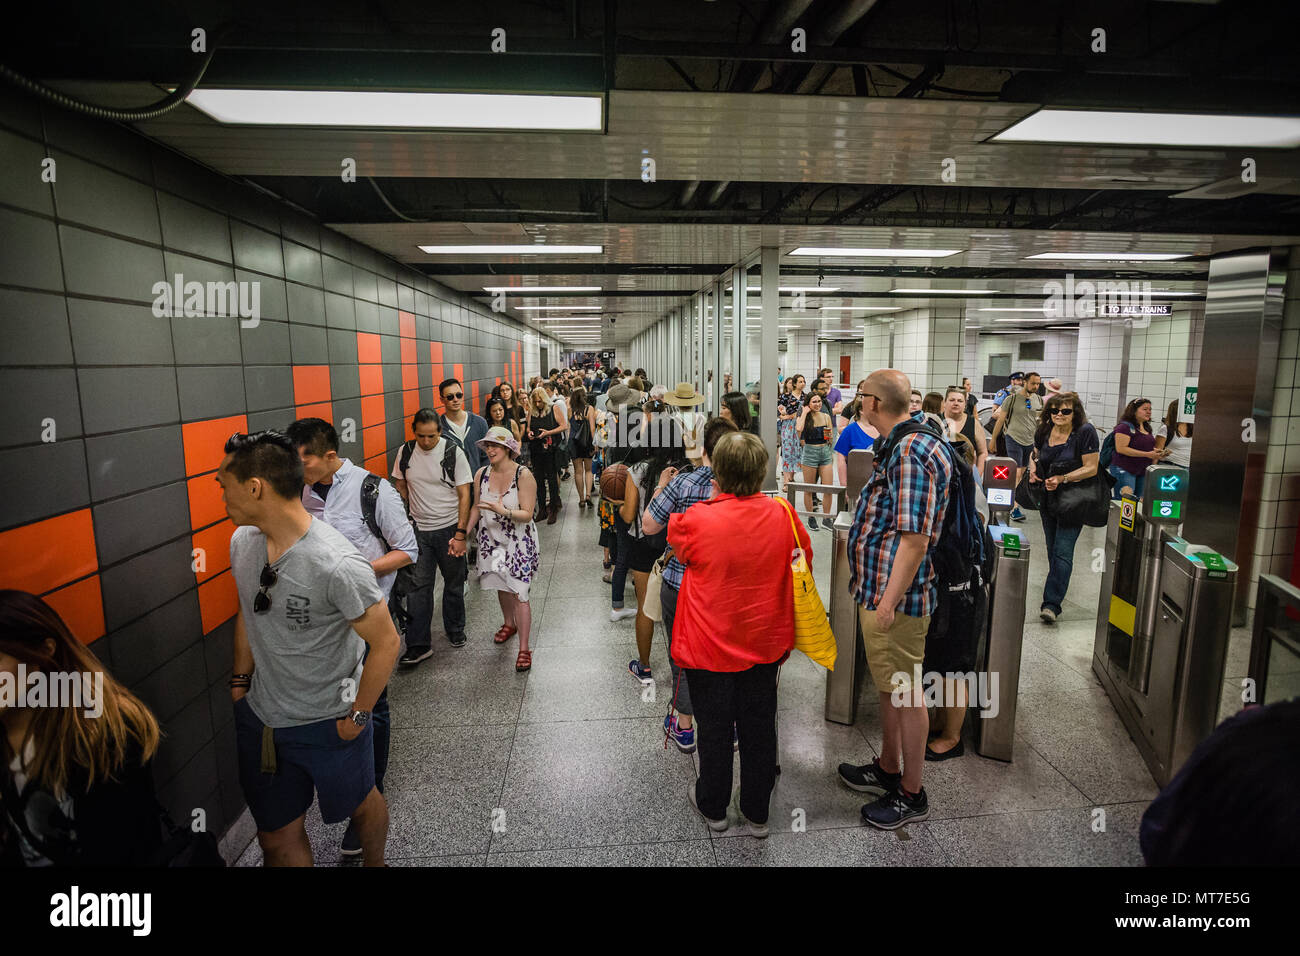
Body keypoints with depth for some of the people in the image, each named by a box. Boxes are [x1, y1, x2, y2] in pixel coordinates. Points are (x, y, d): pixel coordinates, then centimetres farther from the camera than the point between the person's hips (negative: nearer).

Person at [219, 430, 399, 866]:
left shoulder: (338, 565, -32)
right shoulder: (242, 542, -8)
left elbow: (386, 643, -22)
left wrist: (357, 716, -14)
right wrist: (241, 679, 11)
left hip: (329, 724, -5)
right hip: (258, 718, 6)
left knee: (361, 806, 22)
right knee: (277, 836, 20)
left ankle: (375, 862, 52)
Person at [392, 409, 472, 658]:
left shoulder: (453, 452, -10)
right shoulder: (405, 453, -1)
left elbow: (464, 495, -10)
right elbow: (400, 488, 13)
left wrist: (460, 534, -14)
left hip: (449, 528, -2)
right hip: (418, 530, 2)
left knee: (454, 583, 11)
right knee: (418, 586, -1)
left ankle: (455, 631, 32)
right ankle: (419, 645, 7)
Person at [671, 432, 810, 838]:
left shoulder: (697, 519, -23)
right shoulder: (782, 515, -13)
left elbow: (672, 534, 1)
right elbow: (805, 558, 5)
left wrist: (713, 499, 12)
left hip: (711, 647, -2)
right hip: (765, 642, 3)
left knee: (715, 728, 17)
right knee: (759, 727, 18)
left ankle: (713, 807, 38)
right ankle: (756, 812, 35)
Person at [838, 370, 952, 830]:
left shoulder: (912, 450, -21)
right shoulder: (899, 443, 12)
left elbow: (915, 537, -25)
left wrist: (890, 600, -24)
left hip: (896, 597, -10)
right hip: (878, 589, 10)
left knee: (905, 692, 5)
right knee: (888, 686, 22)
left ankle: (911, 794, 22)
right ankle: (888, 769, 39)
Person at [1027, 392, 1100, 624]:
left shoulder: (1085, 432, -13)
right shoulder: (1043, 431, 3)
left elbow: (1091, 468, -14)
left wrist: (1062, 478, -24)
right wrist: (1033, 469, -2)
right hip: (1047, 498, 6)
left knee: (1063, 551, -11)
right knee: (1052, 548, 16)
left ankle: (1052, 603, -14)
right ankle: (1058, 587, 36)